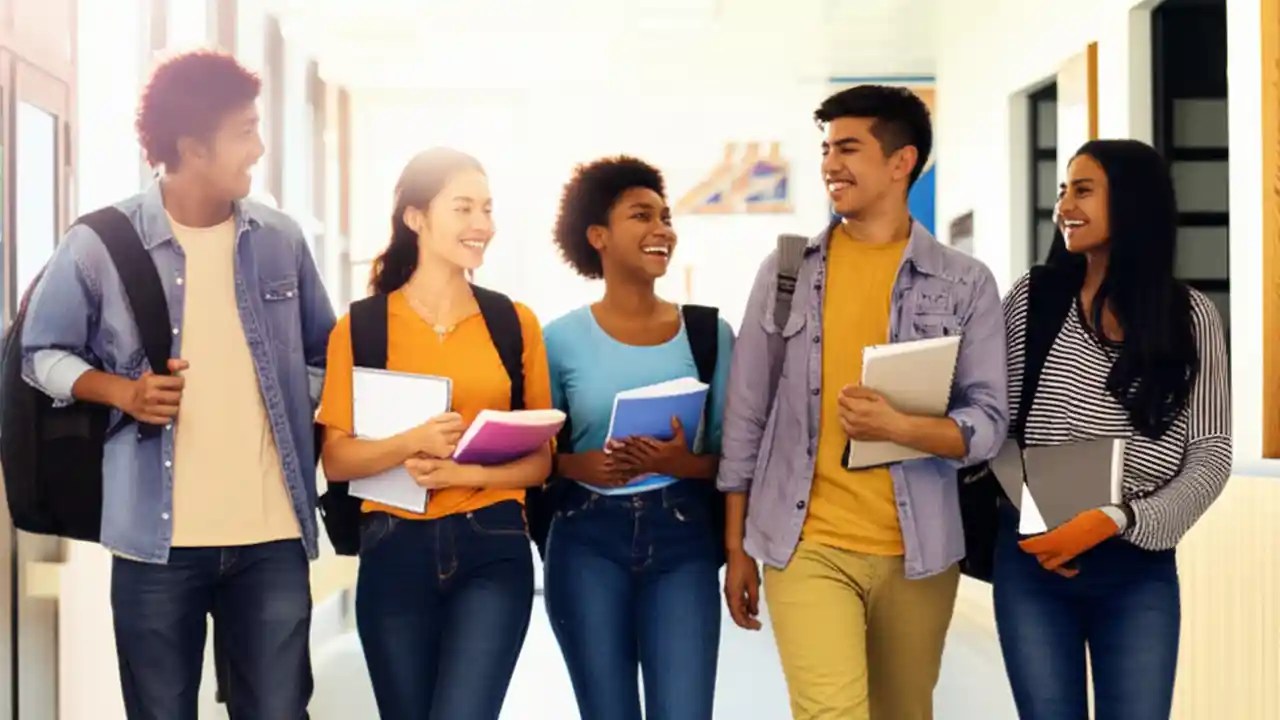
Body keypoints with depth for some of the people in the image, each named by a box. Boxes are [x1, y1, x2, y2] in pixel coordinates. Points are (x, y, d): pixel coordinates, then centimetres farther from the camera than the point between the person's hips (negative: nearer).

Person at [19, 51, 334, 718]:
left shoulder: (281, 239, 6)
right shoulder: (99, 244, -4)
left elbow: (322, 356, 18)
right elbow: (42, 354, 6)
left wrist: (308, 433, 4)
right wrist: (120, 390, -11)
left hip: (273, 536, 2)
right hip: (157, 538, -2)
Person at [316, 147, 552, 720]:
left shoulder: (516, 322, 4)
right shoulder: (360, 327, 2)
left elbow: (541, 459, 5)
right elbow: (336, 459, -2)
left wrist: (464, 472, -13)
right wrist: (413, 443, -19)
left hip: (492, 549, -1)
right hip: (395, 550, 1)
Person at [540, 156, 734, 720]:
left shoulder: (709, 333, 4)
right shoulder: (562, 339, 0)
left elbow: (731, 455, 5)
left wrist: (684, 463, -15)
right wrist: (578, 466, -13)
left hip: (682, 541, 1)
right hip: (588, 544, 0)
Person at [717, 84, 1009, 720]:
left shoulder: (965, 284, 0)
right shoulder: (786, 270, 4)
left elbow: (989, 424, -3)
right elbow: (746, 416, 7)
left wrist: (900, 427, -23)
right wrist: (736, 547, 6)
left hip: (918, 552, 1)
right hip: (805, 547, 0)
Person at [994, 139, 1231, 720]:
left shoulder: (1190, 316, 0)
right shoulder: (1032, 299, 3)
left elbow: (1210, 455, -3)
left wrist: (1114, 520, -15)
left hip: (1139, 566, 0)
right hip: (1033, 559, 1)